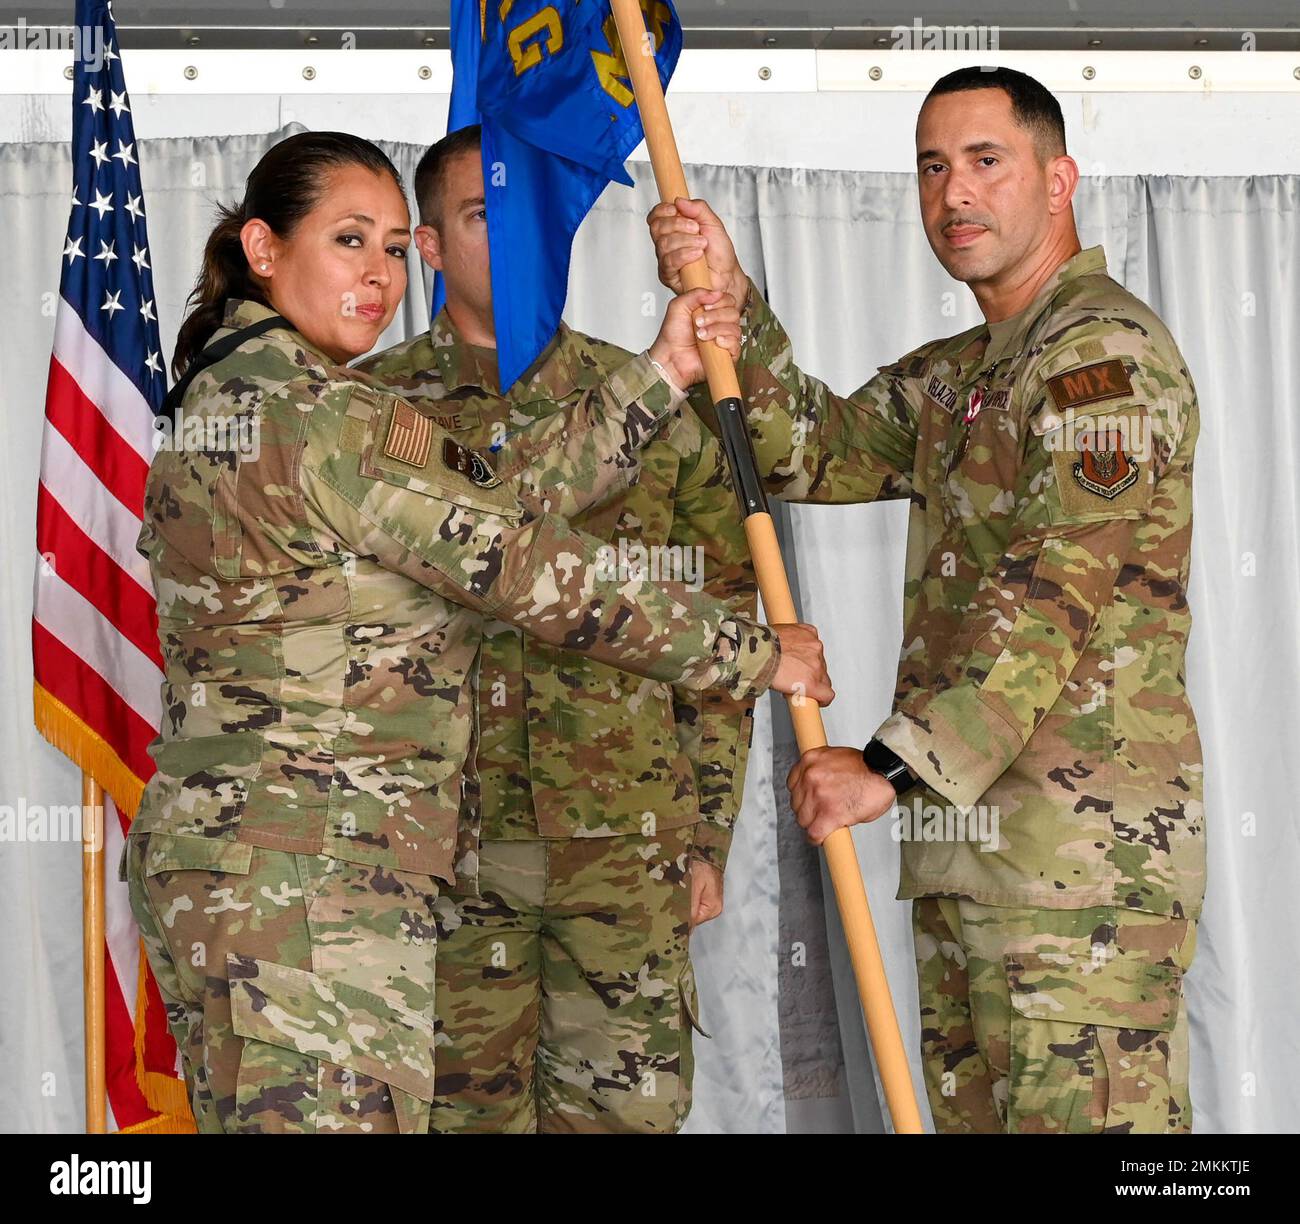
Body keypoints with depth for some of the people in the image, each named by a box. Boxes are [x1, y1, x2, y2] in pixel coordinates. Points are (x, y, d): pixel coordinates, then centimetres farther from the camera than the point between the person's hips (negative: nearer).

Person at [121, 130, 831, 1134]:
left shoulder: (222, 398, 15)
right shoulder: (323, 418, -15)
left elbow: (499, 496, 9)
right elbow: (533, 569, -13)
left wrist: (663, 373, 7)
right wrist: (756, 655, -4)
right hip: (315, 873, -10)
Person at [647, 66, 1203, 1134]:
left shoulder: (1106, 348, -9)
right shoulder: (953, 376, 23)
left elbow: (1052, 593, -18)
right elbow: (814, 454, 13)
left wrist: (895, 767, -21)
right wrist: (731, 303, -1)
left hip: (1084, 849, -9)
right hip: (965, 841, 9)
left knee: (1084, 1117, -9)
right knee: (974, 1111, 12)